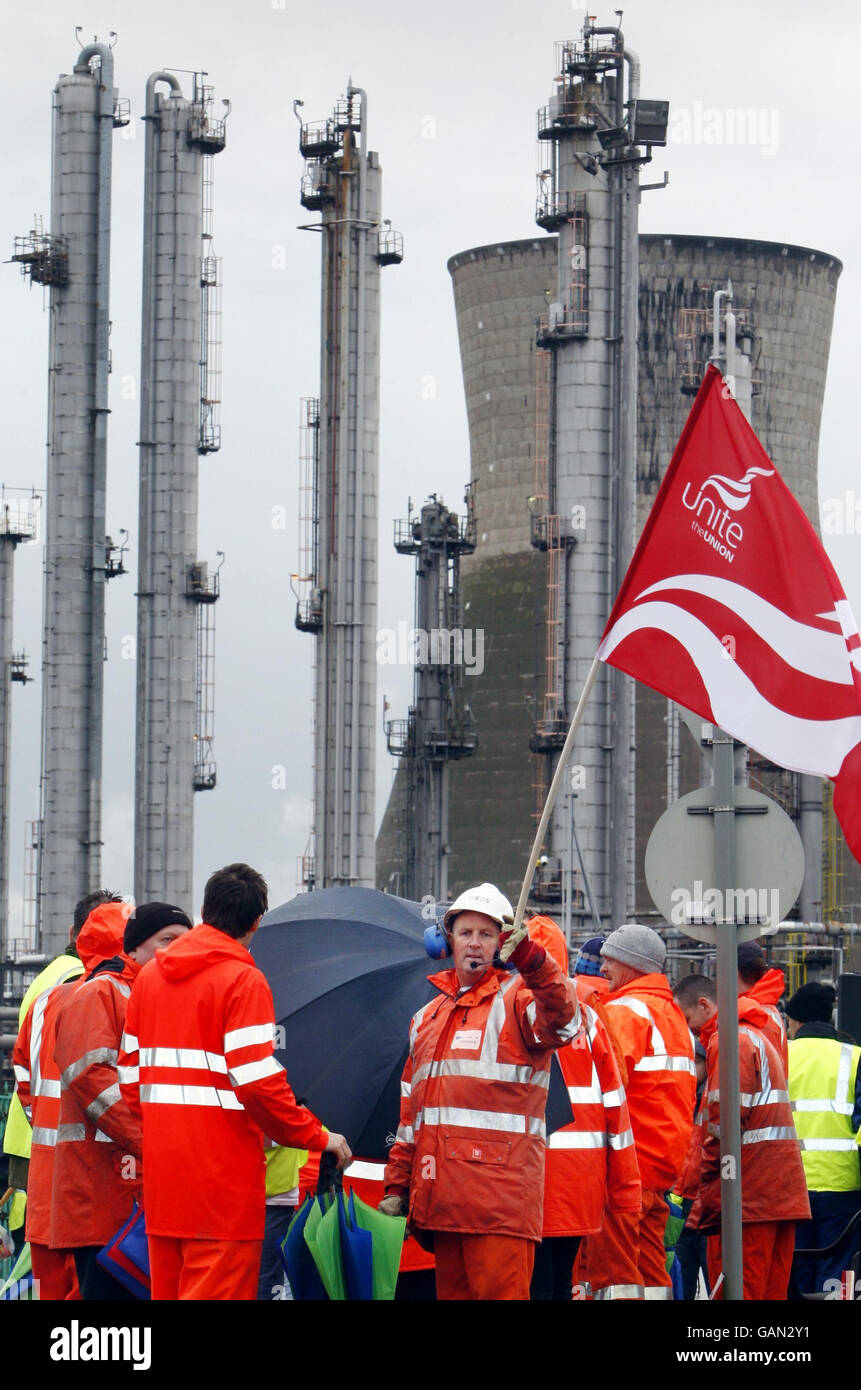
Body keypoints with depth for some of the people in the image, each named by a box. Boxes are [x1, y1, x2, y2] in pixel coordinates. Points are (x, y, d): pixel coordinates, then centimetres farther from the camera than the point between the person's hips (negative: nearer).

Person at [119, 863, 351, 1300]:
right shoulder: (242, 979, -9)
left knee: (168, 1287, 12)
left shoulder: (150, 975, 13)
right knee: (217, 1288, -7)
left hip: (160, 1168, 7)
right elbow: (257, 1081, -17)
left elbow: (130, 1074, 14)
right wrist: (316, 1136, -6)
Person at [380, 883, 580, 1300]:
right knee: (453, 1292, 8)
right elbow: (411, 1113, 25)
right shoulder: (427, 1018, 22)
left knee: (499, 1291, -12)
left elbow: (560, 1019, -24)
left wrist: (530, 958, -38)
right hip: (441, 1197, 6)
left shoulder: (517, 998, 2)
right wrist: (397, 1185, 19)